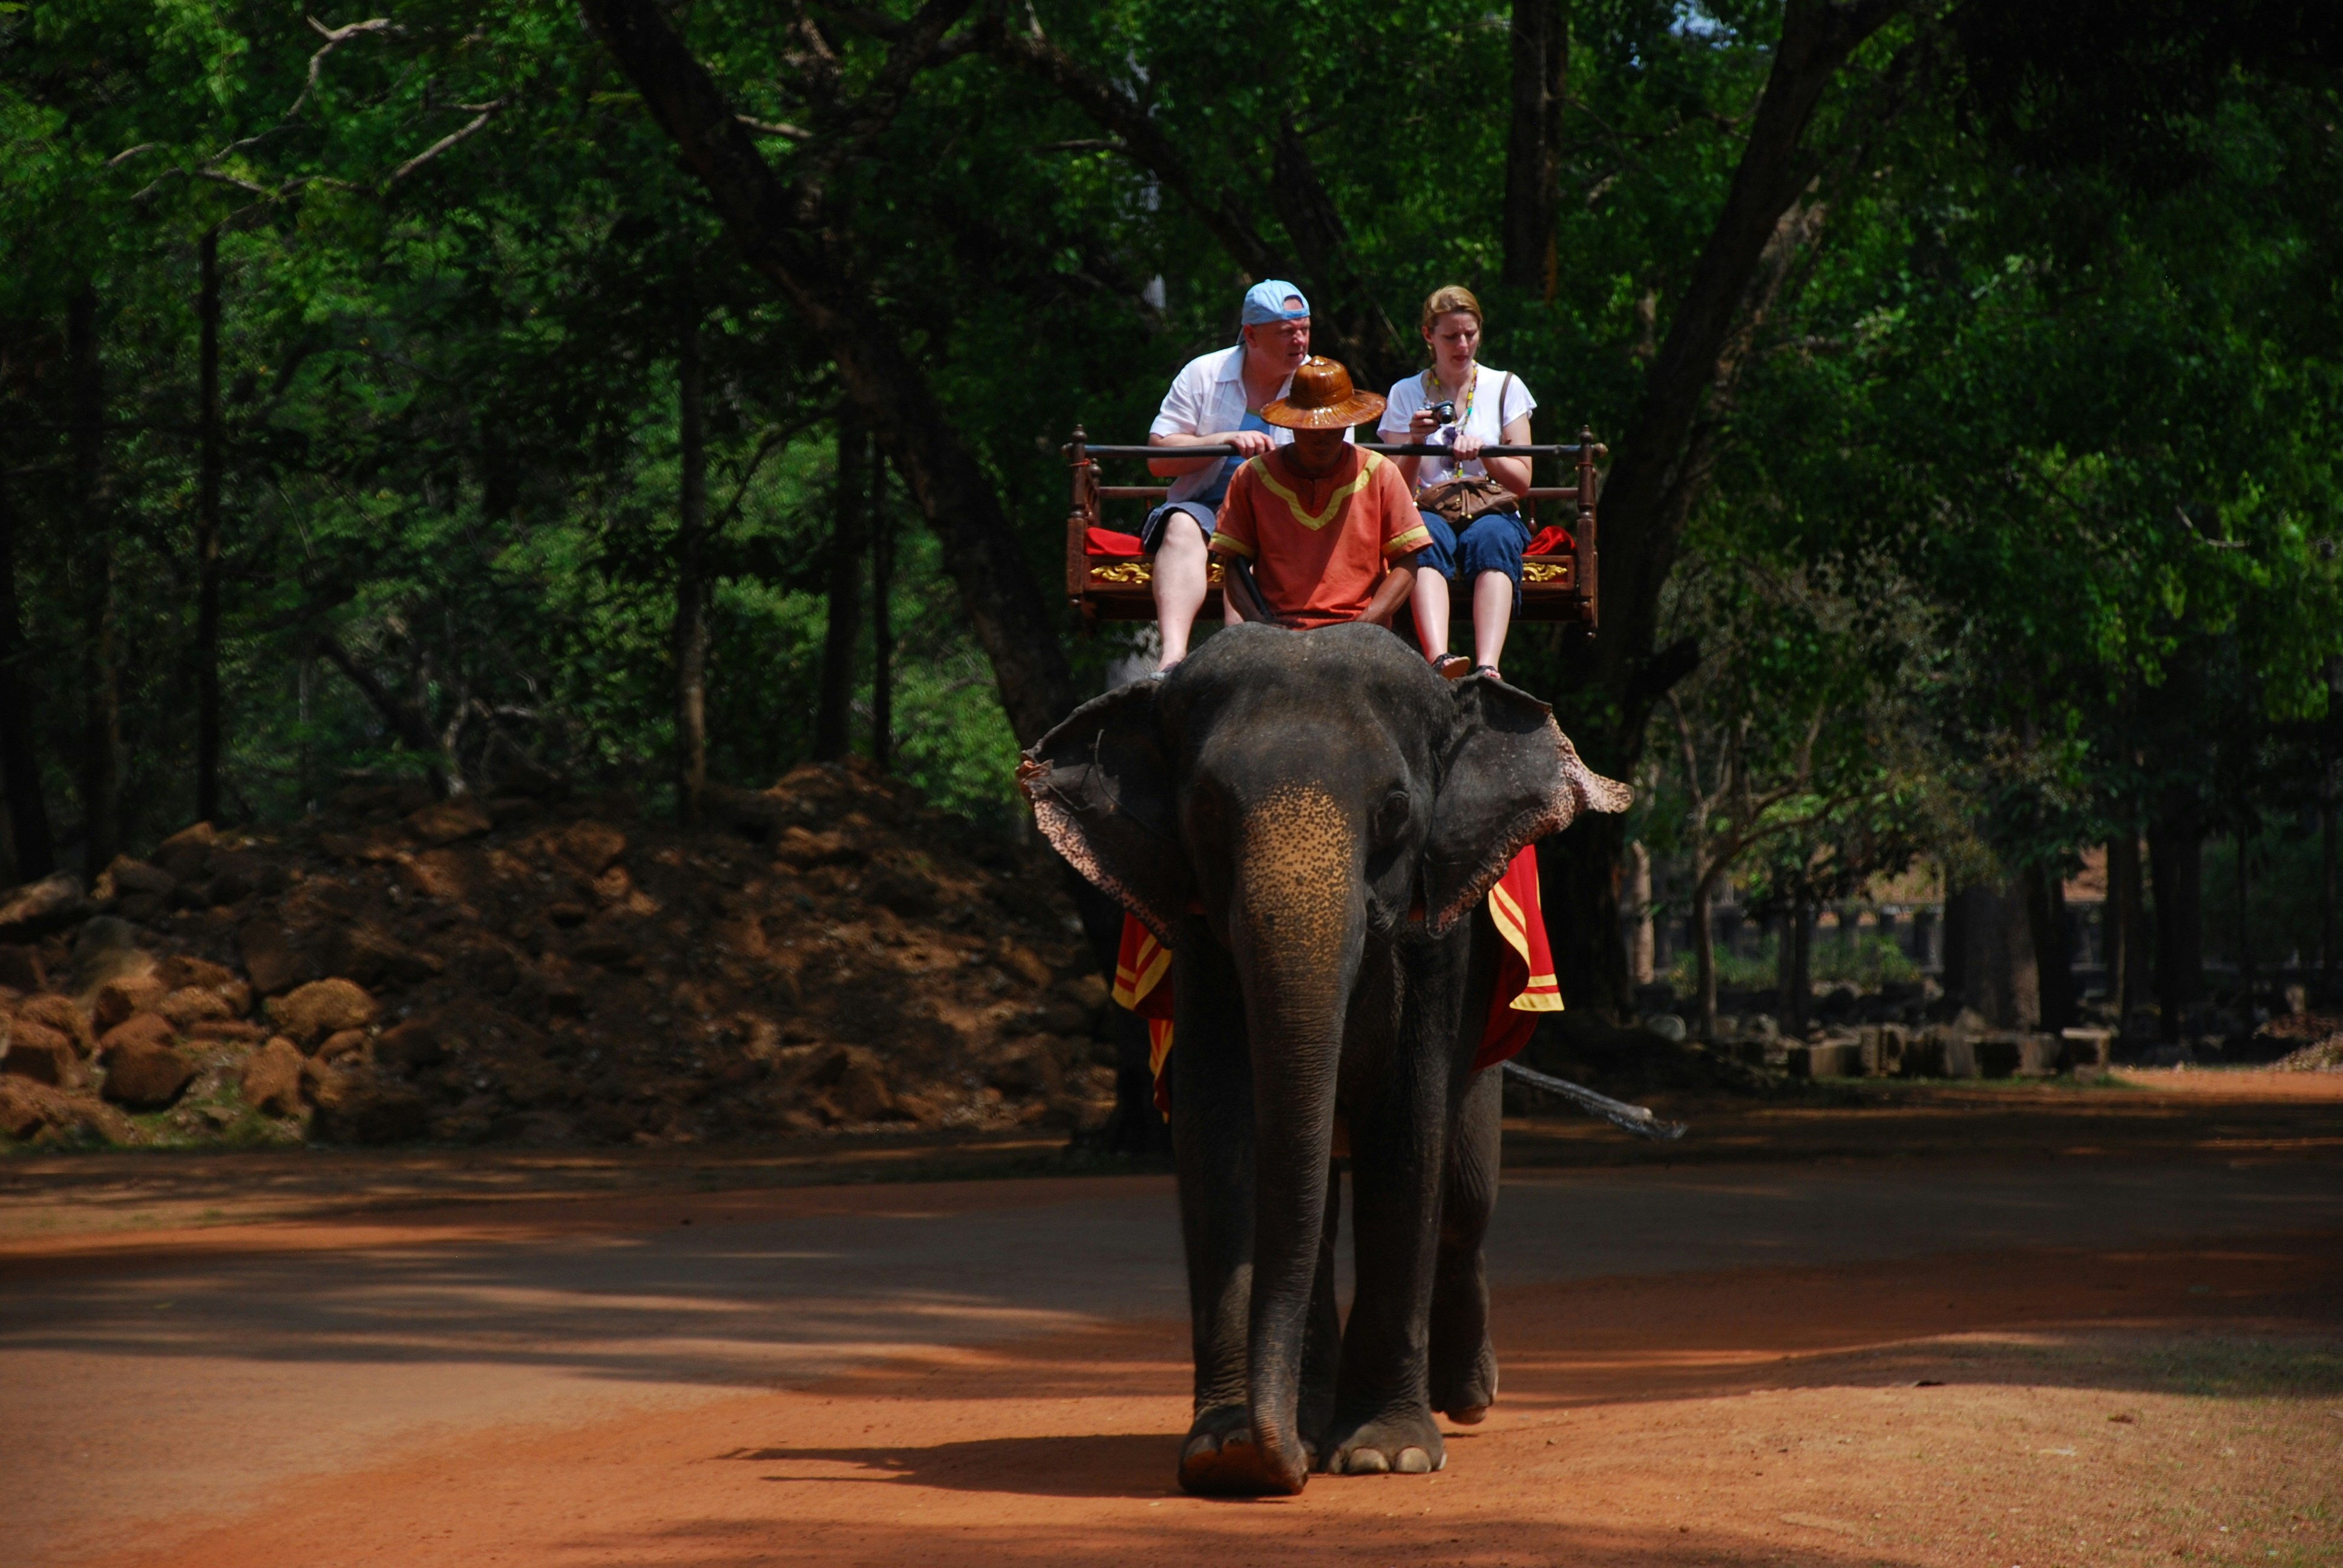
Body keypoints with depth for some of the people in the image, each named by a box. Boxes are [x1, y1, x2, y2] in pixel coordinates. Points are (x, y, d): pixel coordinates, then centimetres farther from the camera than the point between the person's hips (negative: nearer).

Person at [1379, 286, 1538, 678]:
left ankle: (1487, 667, -57)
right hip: (1430, 513, 0)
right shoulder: (1405, 395, 13)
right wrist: (1415, 443, -13)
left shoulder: (1505, 388, 13)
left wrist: (1483, 450, -11)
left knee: (1491, 536, -37)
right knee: (1426, 535, -38)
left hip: (1494, 512, 0)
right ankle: (1439, 659, -60)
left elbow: (1521, 483, 7)